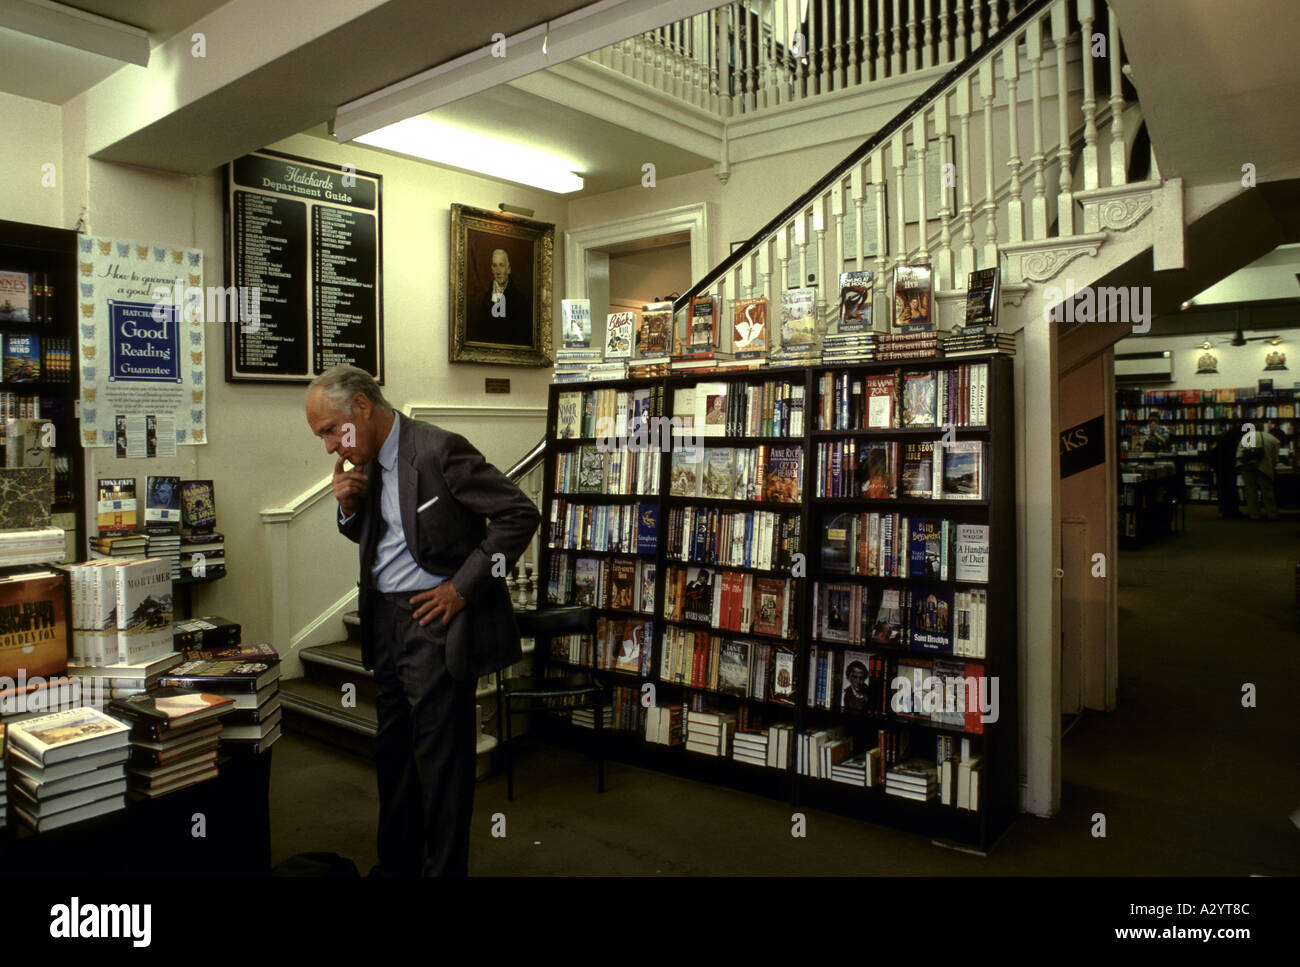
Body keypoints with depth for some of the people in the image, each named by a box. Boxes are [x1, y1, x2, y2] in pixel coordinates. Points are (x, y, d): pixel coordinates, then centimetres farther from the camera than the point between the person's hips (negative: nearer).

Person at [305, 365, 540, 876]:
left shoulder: (438, 450, -17)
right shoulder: (368, 461, 8)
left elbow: (520, 514, -18)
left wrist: (463, 587, -18)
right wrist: (349, 507, -1)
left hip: (435, 622, -8)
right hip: (385, 621, 9)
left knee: (440, 758, 2)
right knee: (394, 752, 19)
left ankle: (443, 867, 19)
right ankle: (396, 863, 36)